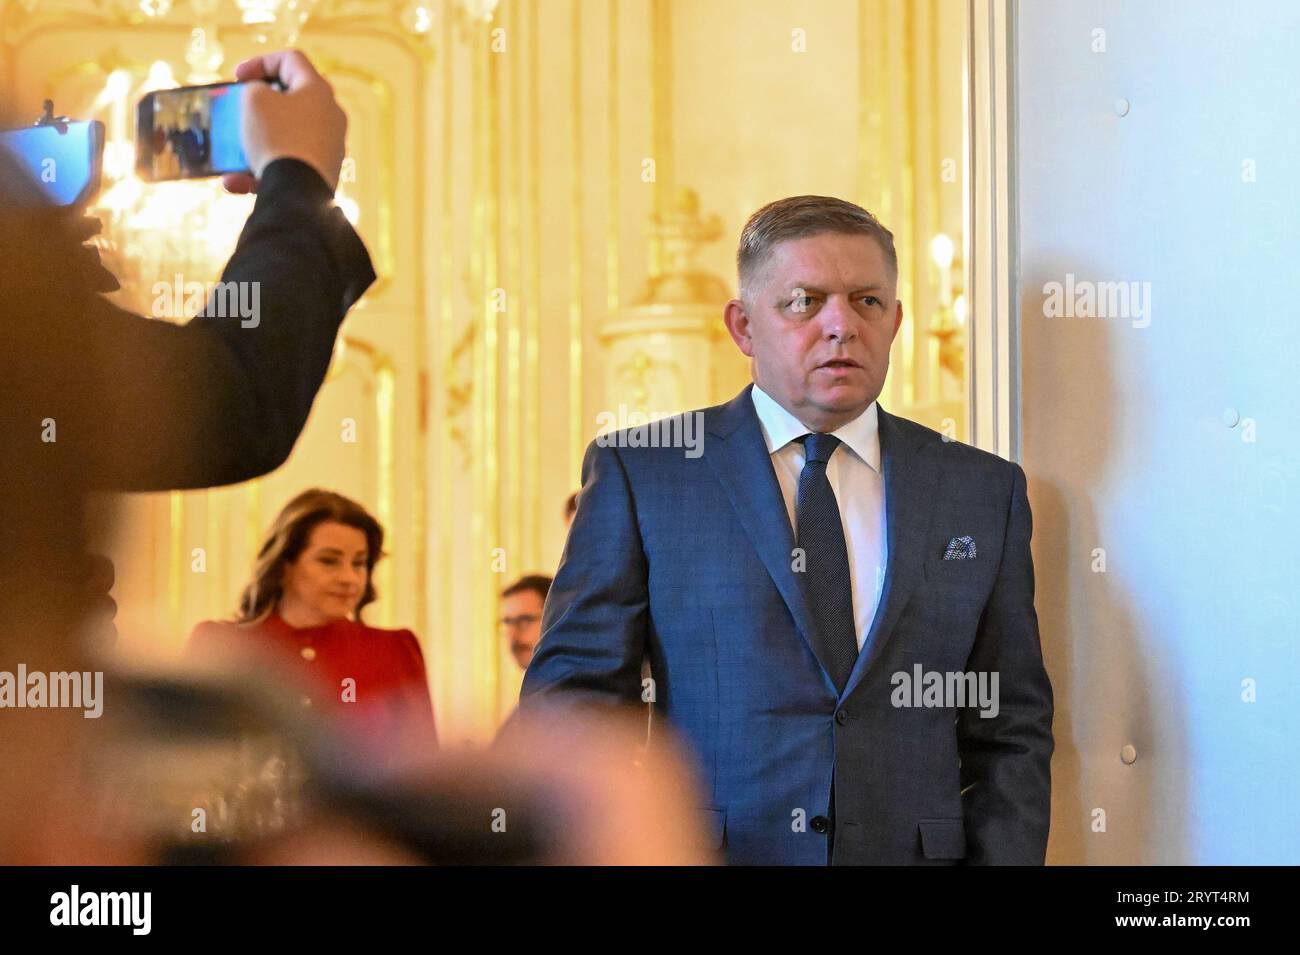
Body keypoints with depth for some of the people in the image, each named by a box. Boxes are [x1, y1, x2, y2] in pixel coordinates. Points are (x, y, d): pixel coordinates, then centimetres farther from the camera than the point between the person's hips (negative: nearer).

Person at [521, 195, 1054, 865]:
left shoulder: (982, 491, 7)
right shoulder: (639, 474, 0)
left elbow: (1011, 732, 7)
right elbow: (572, 691, -4)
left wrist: (1003, 858, -7)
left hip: (914, 852, 2)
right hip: (701, 850, -2)